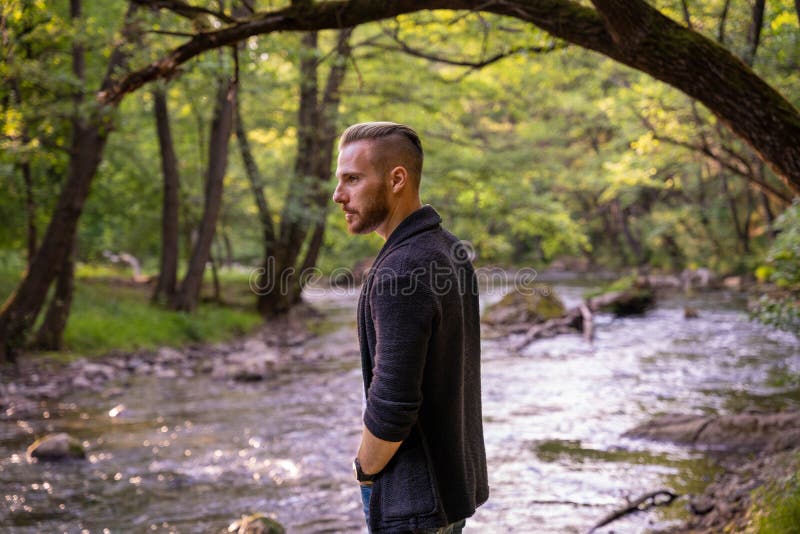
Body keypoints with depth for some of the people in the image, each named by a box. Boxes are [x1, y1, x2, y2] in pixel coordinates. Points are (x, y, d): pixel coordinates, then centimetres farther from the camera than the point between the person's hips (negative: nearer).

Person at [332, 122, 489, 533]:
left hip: (413, 498, -9)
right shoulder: (450, 251, 6)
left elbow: (391, 406, -27)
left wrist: (366, 469, -8)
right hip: (455, 476, 9)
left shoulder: (401, 273, -24)